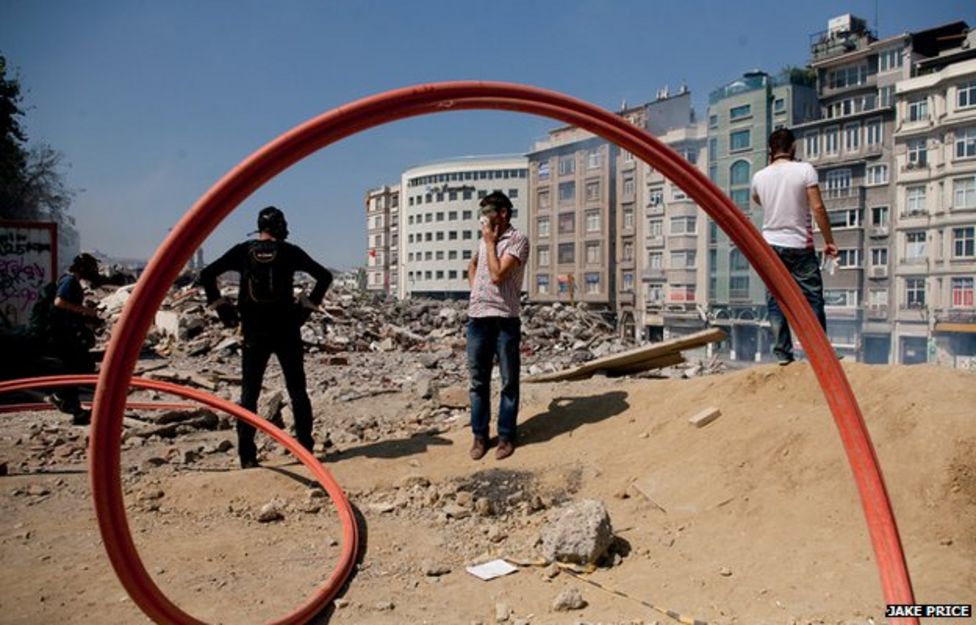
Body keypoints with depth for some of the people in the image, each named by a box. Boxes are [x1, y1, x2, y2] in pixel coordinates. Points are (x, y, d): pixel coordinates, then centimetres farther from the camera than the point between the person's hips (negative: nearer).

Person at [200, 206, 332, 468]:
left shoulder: (243, 251, 3)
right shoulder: (290, 251, 1)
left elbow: (206, 274, -3)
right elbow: (324, 276, -1)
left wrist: (221, 307, 4)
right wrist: (308, 306, 3)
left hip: (254, 332, 1)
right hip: (286, 330, 0)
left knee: (249, 394, 7)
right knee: (297, 391, 10)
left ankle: (247, 456, 6)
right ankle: (306, 448, 12)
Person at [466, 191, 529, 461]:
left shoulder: (517, 239, -6)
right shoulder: (484, 240, 14)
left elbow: (497, 275, -17)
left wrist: (490, 242, -7)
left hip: (504, 319, -6)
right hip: (477, 317, 6)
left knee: (509, 381, 4)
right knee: (478, 381, 9)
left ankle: (506, 436, 15)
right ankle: (479, 435, 19)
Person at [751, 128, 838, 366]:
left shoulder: (759, 176, 4)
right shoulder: (804, 169, -6)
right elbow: (817, 208, -11)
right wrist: (829, 240, -3)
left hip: (771, 245, 3)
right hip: (800, 246, -3)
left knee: (775, 301, 7)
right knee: (812, 299, 4)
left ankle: (783, 353, 7)